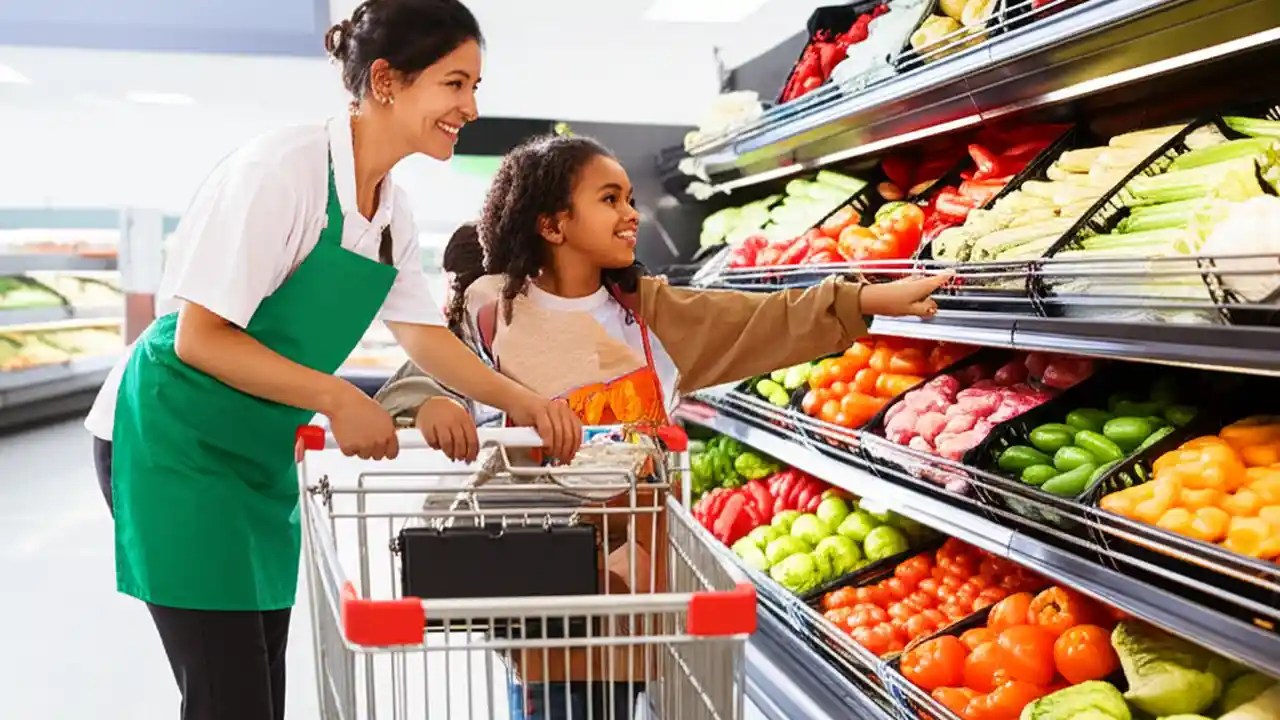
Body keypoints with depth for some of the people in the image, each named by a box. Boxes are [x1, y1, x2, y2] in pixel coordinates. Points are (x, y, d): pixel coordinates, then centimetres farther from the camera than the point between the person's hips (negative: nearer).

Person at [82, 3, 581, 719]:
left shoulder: (391, 208, 4)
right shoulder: (283, 169, -21)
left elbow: (424, 334, 14)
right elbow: (199, 337, -22)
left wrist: (524, 403, 3)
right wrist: (336, 398, -24)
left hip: (263, 452, 8)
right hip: (175, 441, -8)